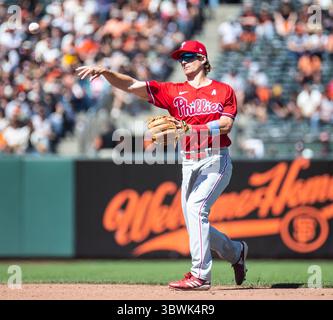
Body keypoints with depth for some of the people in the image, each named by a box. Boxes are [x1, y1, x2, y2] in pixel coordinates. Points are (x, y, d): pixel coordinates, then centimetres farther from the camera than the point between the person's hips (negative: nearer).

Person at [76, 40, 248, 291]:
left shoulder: (224, 90, 3)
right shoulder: (174, 92, 10)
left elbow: (226, 125, -11)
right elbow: (132, 85, 1)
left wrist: (189, 129, -21)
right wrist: (105, 72, -14)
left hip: (216, 160, -5)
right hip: (189, 164, 5)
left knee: (196, 207, -24)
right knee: (195, 227, 6)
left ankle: (201, 275, -23)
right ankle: (236, 252, 33)